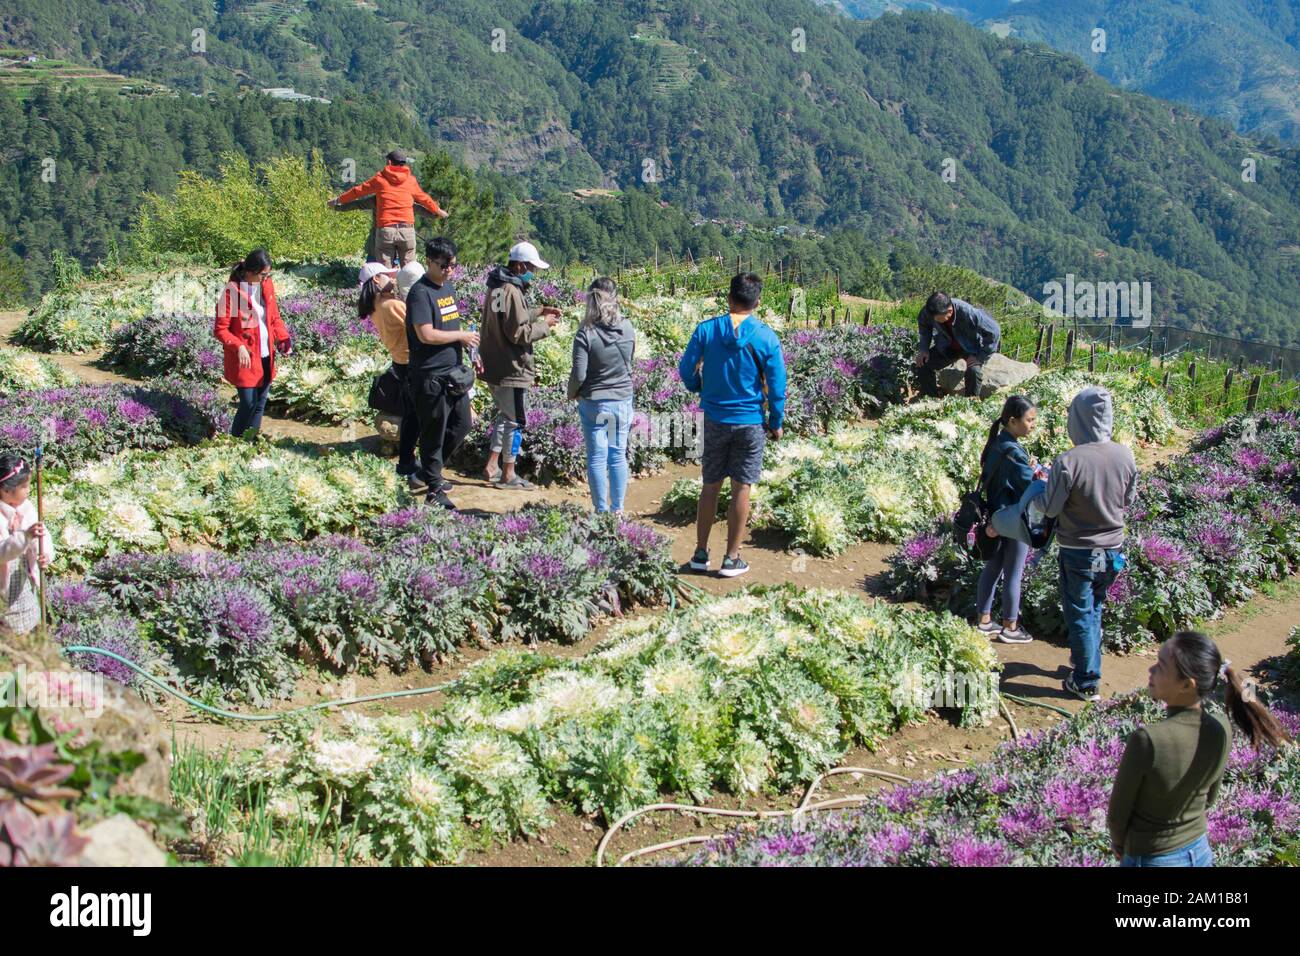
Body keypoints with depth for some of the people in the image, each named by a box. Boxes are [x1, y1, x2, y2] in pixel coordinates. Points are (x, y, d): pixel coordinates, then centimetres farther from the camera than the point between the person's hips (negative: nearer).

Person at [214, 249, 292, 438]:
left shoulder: (267, 285, 2)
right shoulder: (232, 291, -16)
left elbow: (274, 316, 13)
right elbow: (221, 329, -14)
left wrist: (282, 337, -5)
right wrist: (239, 347, -29)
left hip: (266, 356, 6)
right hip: (245, 358, -6)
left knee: (260, 405, 11)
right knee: (248, 404, -4)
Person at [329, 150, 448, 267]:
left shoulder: (380, 178, 6)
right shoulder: (410, 180, 11)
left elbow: (358, 190, 16)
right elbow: (424, 198, 26)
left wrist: (339, 200, 31)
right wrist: (438, 210, 45)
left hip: (385, 229, -1)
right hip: (407, 230, 1)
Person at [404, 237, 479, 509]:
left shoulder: (448, 287, 12)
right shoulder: (420, 293, -16)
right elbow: (426, 334, -24)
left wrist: (468, 345, 11)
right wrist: (461, 336, -14)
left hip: (453, 372, 9)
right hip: (430, 376, -9)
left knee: (461, 425, 16)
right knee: (434, 433, 1)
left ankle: (427, 473, 31)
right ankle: (433, 489, 12)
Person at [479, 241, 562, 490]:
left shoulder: (496, 287, 10)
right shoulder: (512, 292, -20)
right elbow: (518, 333, -22)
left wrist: (537, 312, 12)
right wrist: (544, 325, -8)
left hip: (493, 366, 10)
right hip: (511, 369, -10)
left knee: (505, 415, 23)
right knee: (515, 421, 2)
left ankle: (492, 465, 22)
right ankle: (508, 475, 10)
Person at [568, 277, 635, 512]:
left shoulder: (586, 334, -17)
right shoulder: (627, 328, -5)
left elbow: (578, 374, -16)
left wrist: (572, 394, 1)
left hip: (594, 402, -3)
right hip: (623, 400, 3)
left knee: (597, 458, 6)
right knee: (619, 456, 13)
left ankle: (602, 510, 11)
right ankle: (618, 509, 20)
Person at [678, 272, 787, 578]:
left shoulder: (706, 330, -7)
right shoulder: (767, 338, -9)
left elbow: (686, 369, 1)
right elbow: (777, 385, -5)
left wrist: (699, 388, 22)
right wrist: (776, 423, 8)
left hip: (715, 419, 2)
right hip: (750, 422, -1)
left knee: (710, 485, 13)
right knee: (741, 488, 5)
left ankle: (700, 553, 18)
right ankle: (732, 559, 10)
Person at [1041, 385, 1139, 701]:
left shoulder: (1068, 461, -25)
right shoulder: (1125, 456, -10)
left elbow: (1051, 509, -15)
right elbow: (1128, 500, 5)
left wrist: (1043, 486, 4)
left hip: (1078, 553, -4)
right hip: (1112, 550, 4)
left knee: (1080, 615, 10)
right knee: (1094, 610, 24)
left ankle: (1086, 683, 18)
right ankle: (1086, 663, 38)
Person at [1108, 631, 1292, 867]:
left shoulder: (1147, 740, -31)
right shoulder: (1222, 730, -14)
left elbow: (1117, 813, -16)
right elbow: (1209, 799, 3)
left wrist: (1118, 842, 3)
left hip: (1152, 858, -5)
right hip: (1200, 853, 5)